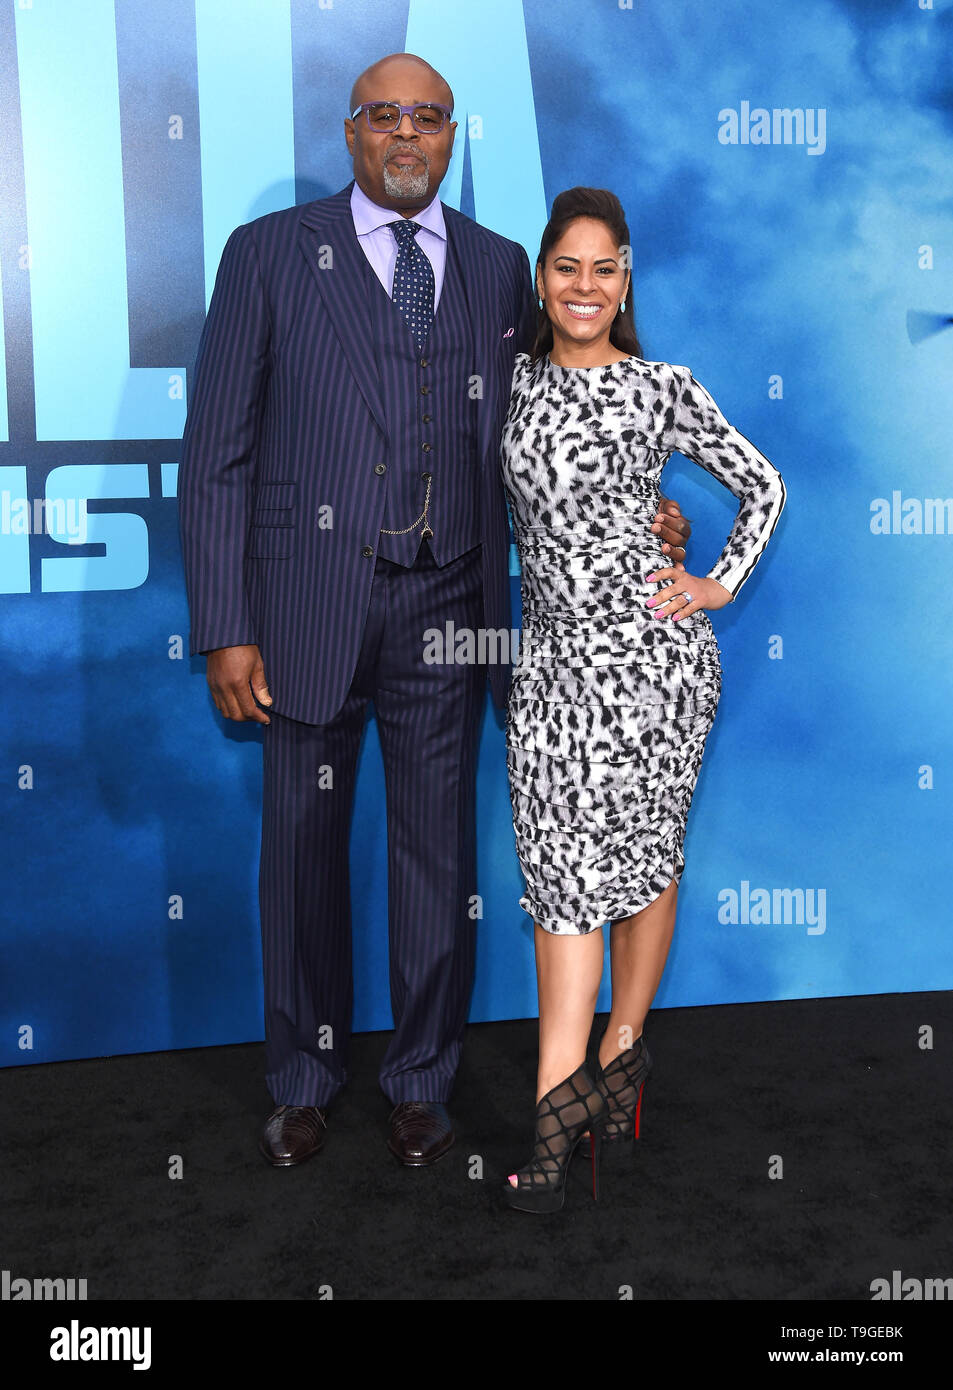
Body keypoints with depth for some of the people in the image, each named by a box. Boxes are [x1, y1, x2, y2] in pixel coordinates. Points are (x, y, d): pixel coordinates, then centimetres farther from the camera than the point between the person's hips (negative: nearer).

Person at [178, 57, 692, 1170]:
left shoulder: (498, 268, 10)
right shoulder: (269, 254, 1)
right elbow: (218, 452, -3)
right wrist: (225, 628, -9)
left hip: (445, 614, 2)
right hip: (309, 607, -2)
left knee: (437, 853, 11)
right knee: (303, 850, 11)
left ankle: (420, 1083, 30)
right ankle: (303, 1080, 32)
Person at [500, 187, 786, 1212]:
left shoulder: (662, 389, 1)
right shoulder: (517, 380, 9)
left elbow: (763, 485, 10)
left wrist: (722, 583, 3)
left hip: (651, 645, -2)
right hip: (554, 653, 2)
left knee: (645, 853, 7)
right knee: (563, 866, -1)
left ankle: (621, 1050, 23)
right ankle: (560, 1096, 1)